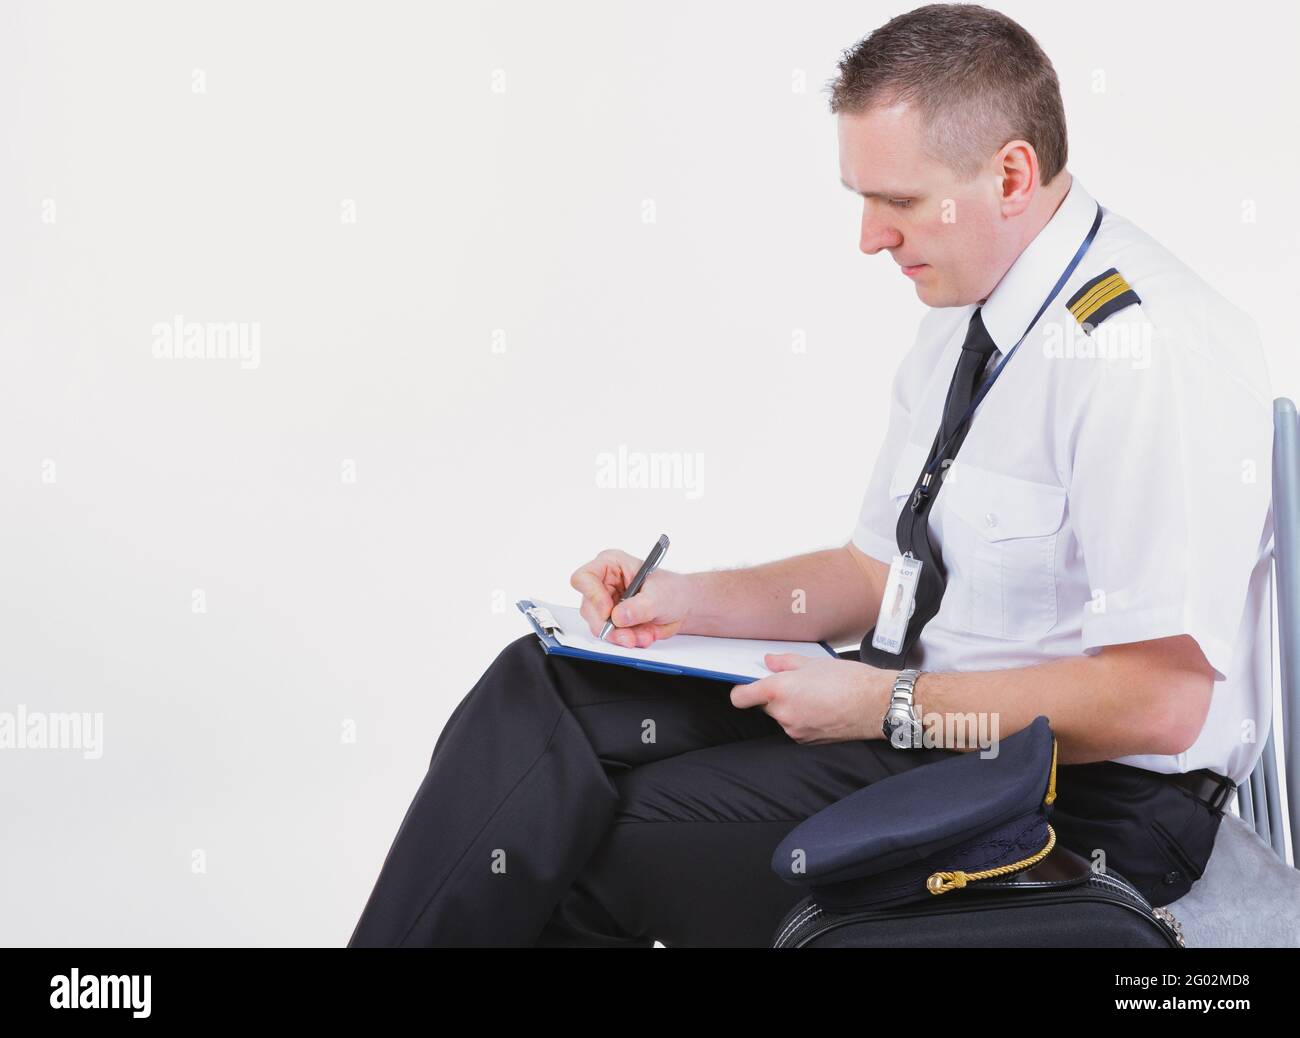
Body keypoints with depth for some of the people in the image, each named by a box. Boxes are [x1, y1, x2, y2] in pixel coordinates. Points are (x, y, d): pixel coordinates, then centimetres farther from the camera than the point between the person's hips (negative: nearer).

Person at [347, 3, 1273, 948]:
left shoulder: (1150, 351, -22)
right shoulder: (960, 321, 8)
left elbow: (1159, 703, -25)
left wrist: (886, 705, -20)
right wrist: (685, 601, 2)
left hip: (1087, 796, -9)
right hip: (930, 708, 9)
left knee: (604, 842, -16)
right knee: (542, 690, -5)